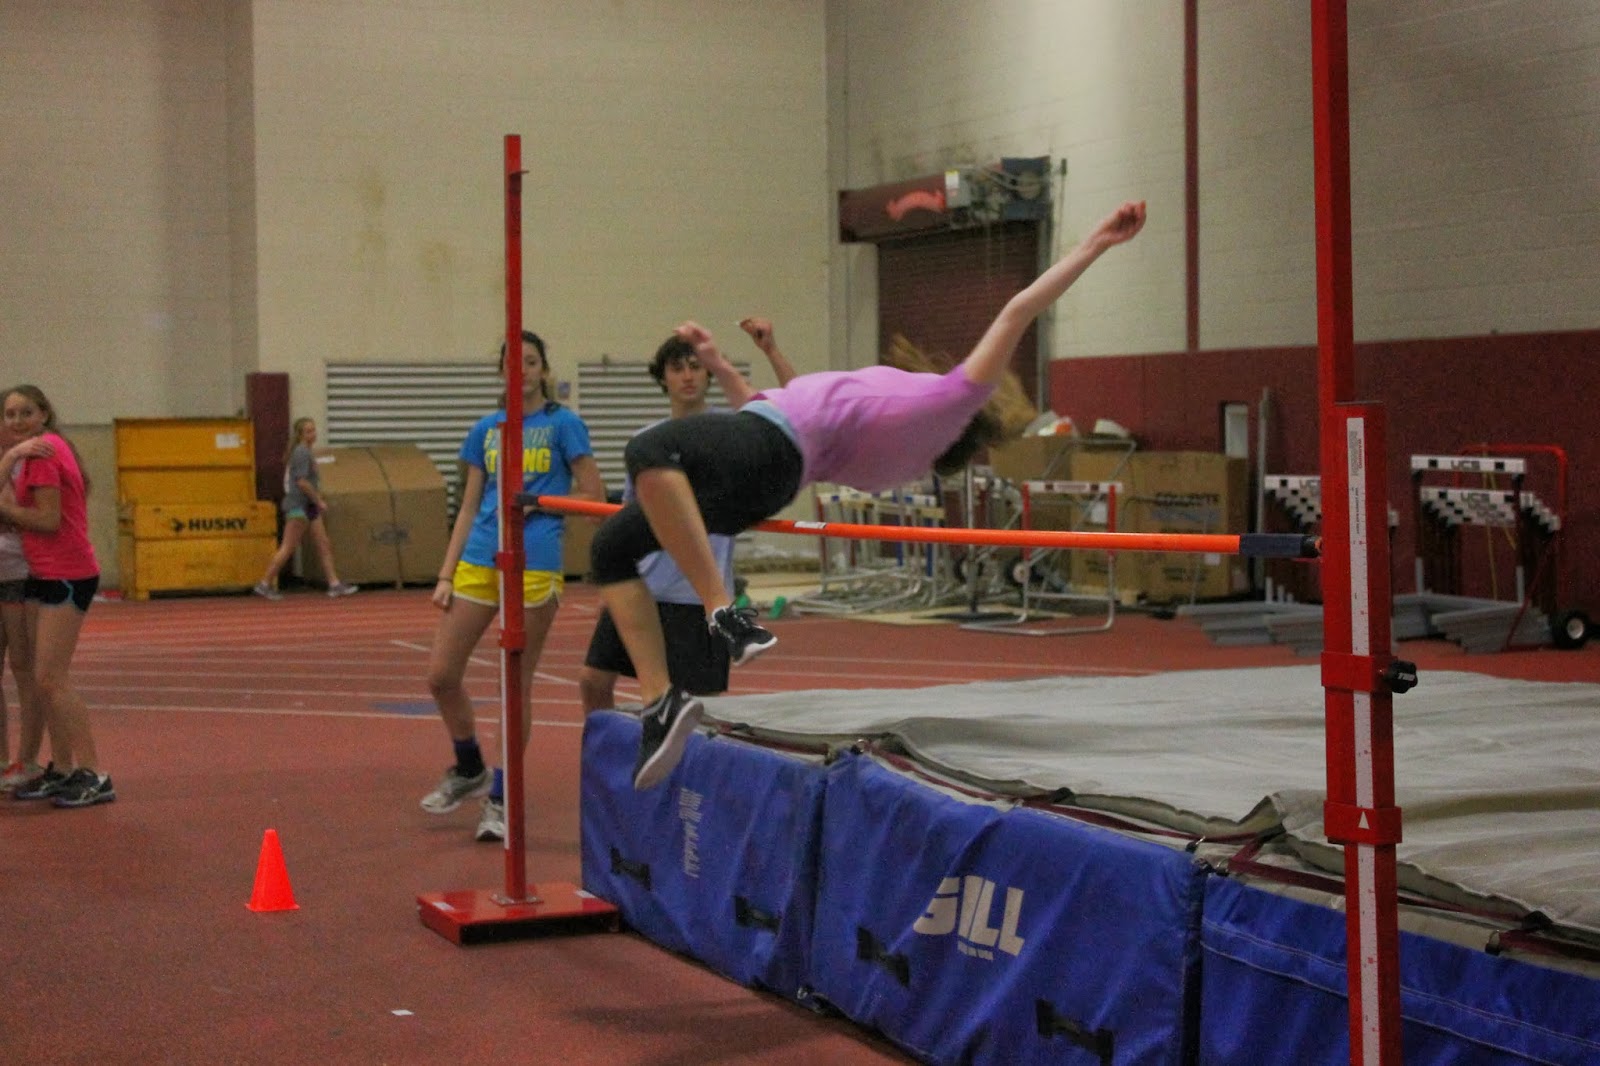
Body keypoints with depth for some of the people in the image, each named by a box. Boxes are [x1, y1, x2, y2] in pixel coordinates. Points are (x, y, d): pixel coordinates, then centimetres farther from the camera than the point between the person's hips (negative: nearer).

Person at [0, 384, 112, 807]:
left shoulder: (42, 453, -13)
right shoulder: (46, 448, 16)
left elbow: (48, 520, -18)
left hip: (66, 576, -10)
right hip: (43, 574, 10)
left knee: (50, 679, -11)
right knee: (44, 679, 10)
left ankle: (94, 775, -10)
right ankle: (62, 769, 16)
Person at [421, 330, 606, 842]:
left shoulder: (563, 424, 2)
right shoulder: (486, 430, 14)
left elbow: (594, 496, 0)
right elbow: (468, 508, 15)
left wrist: (534, 501, -11)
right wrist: (445, 574, 8)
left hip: (534, 565, -5)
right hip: (478, 562, 5)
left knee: (517, 684, 0)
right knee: (441, 674, 1)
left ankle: (501, 799, 12)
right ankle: (470, 771, 24)